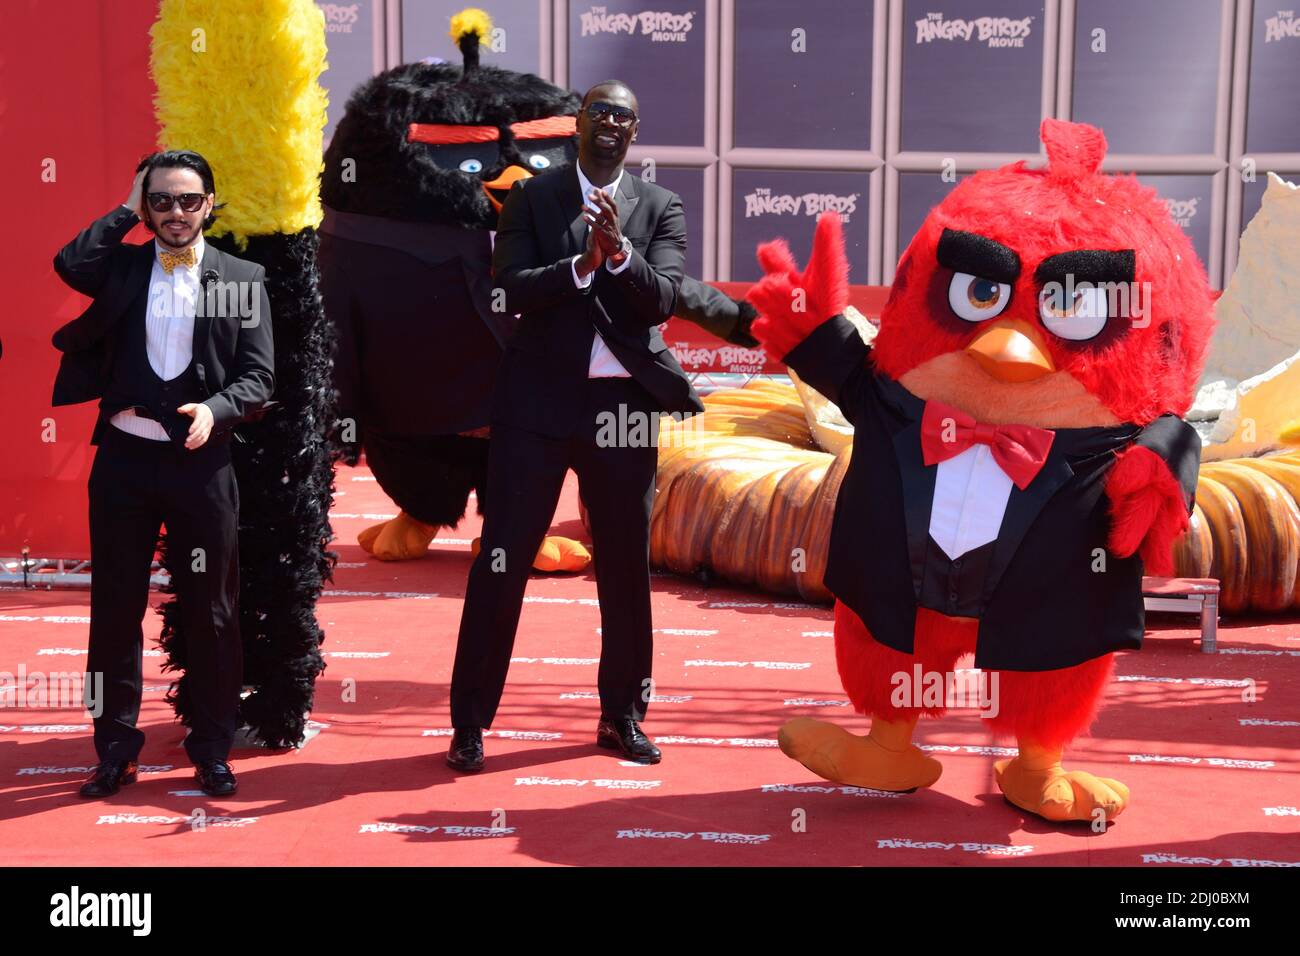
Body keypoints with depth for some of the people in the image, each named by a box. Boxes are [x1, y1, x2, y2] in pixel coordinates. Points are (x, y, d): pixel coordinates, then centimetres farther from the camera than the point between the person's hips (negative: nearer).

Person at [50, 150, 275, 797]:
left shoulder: (242, 279, 4)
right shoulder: (122, 267, 9)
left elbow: (259, 375, 0)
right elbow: (69, 264, -12)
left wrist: (214, 410, -19)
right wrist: (127, 211, -1)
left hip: (201, 462, -1)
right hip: (123, 457, 2)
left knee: (210, 611, 5)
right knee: (115, 607, 8)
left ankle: (212, 750, 18)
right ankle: (115, 747, 21)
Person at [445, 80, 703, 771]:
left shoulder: (660, 208, 7)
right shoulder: (531, 198, 3)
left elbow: (663, 300, -6)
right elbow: (511, 289, -9)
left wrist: (619, 249, -22)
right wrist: (582, 264, -22)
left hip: (624, 405, 2)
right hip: (538, 402, -2)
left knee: (627, 566, 9)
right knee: (502, 560, 0)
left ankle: (622, 715, 25)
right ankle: (470, 722, 10)